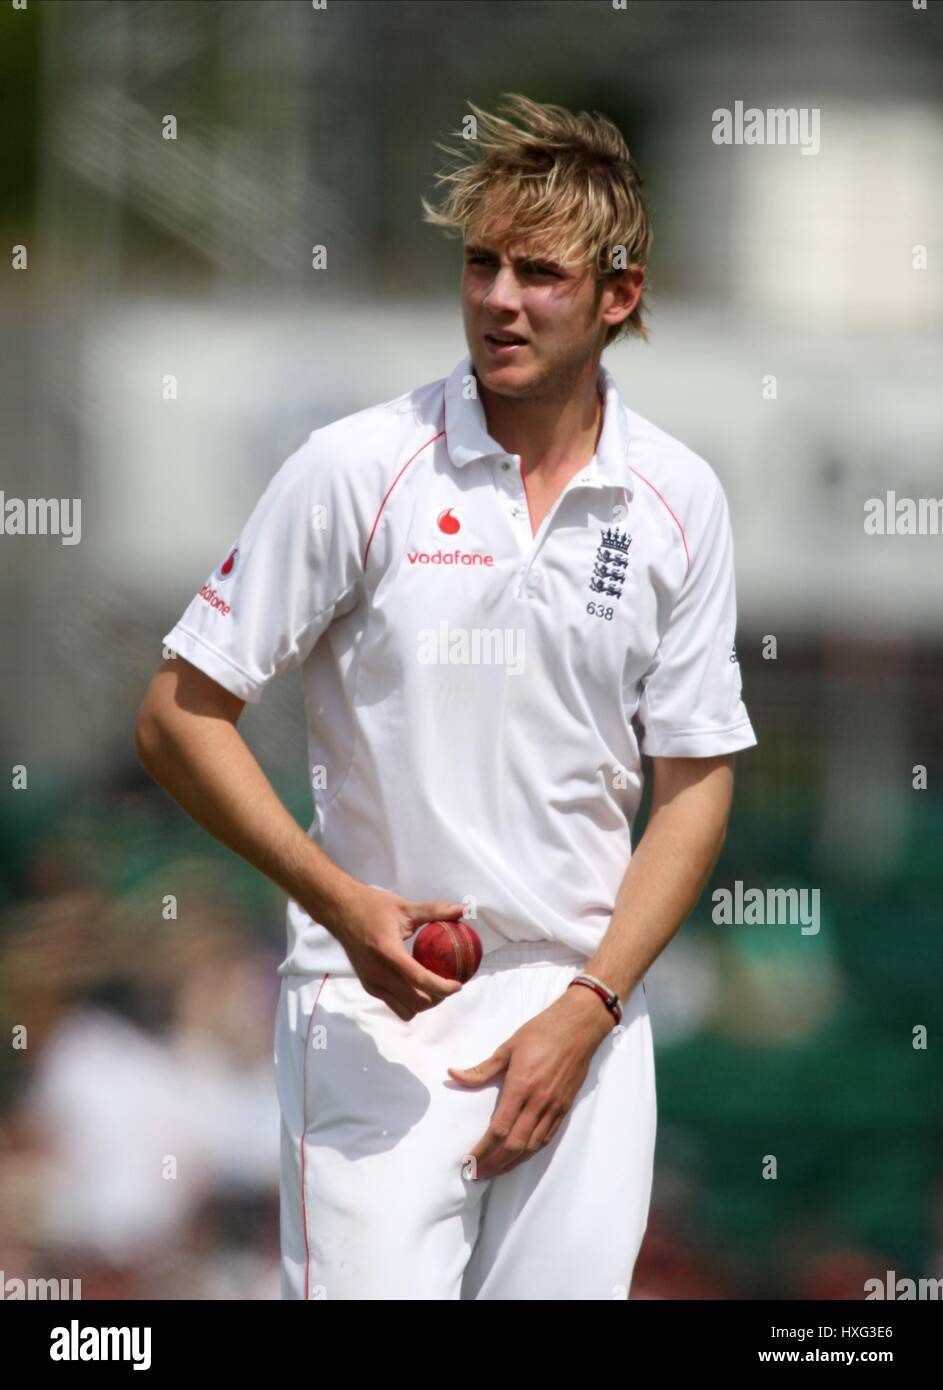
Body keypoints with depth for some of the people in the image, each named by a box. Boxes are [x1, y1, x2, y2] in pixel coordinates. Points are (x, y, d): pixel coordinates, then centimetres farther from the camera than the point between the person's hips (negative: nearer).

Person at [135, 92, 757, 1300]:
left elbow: (694, 784, 8)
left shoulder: (679, 501, 4)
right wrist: (338, 900, -14)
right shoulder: (355, 470, -5)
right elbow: (178, 716, -2)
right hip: (375, 1015, -3)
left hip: (583, 1013, 3)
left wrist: (587, 1009, -3)